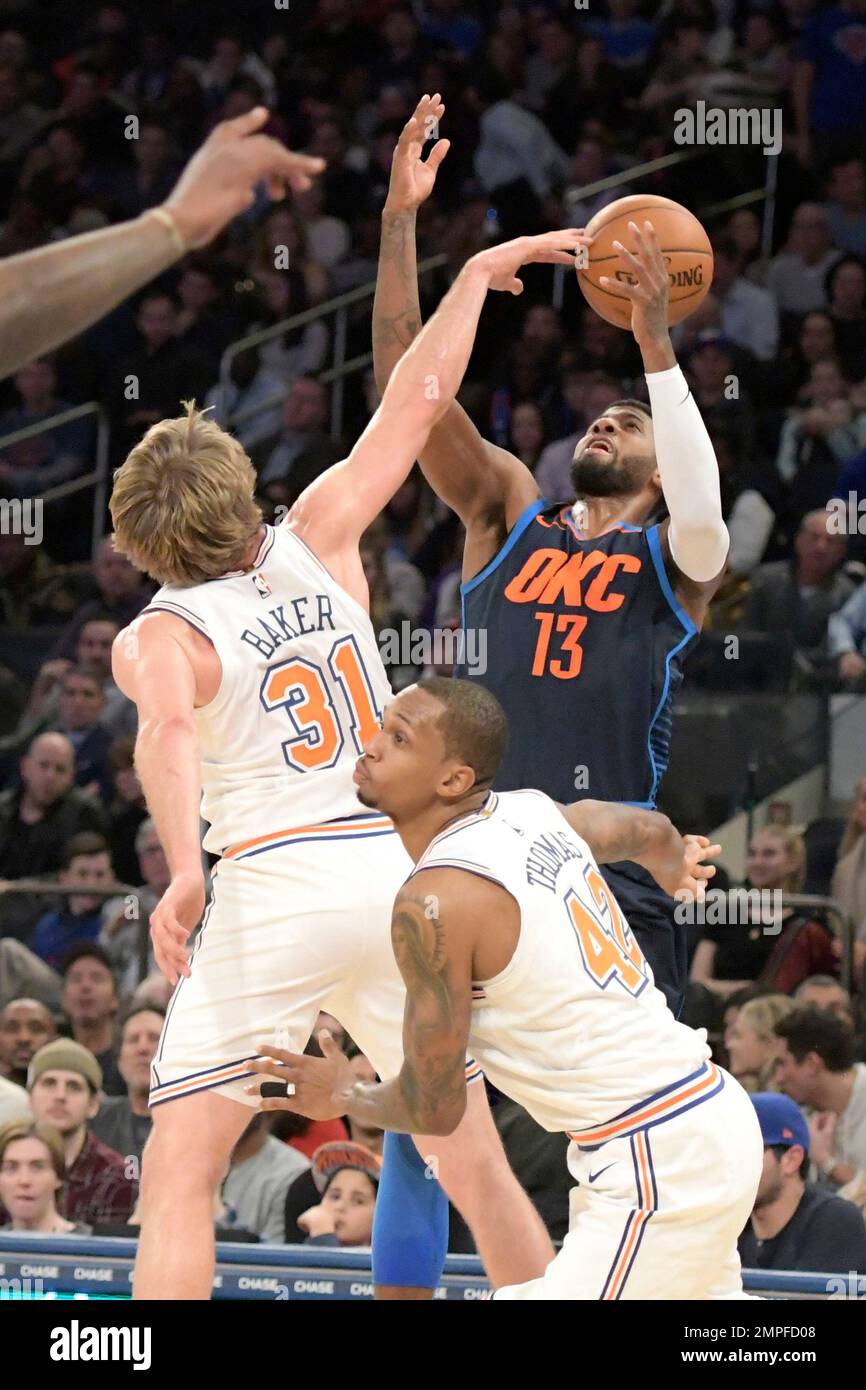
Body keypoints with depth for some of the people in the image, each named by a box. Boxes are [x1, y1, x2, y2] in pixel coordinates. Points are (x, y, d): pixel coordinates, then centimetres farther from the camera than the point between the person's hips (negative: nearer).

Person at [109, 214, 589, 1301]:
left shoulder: (155, 637, 0)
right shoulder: (313, 547, 11)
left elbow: (168, 730, -22)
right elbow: (416, 401, 19)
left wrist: (185, 872, -34)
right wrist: (476, 272, 30)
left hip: (274, 884, -4)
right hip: (401, 874, 4)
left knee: (178, 1172, -2)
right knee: (473, 1161, 14)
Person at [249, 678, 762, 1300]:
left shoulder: (433, 903, -18)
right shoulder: (534, 811, 6)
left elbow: (435, 1110, -10)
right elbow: (651, 830, 30)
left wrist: (346, 1098, 12)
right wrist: (675, 864, 55)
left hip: (659, 1167, -10)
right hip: (716, 1116, 10)